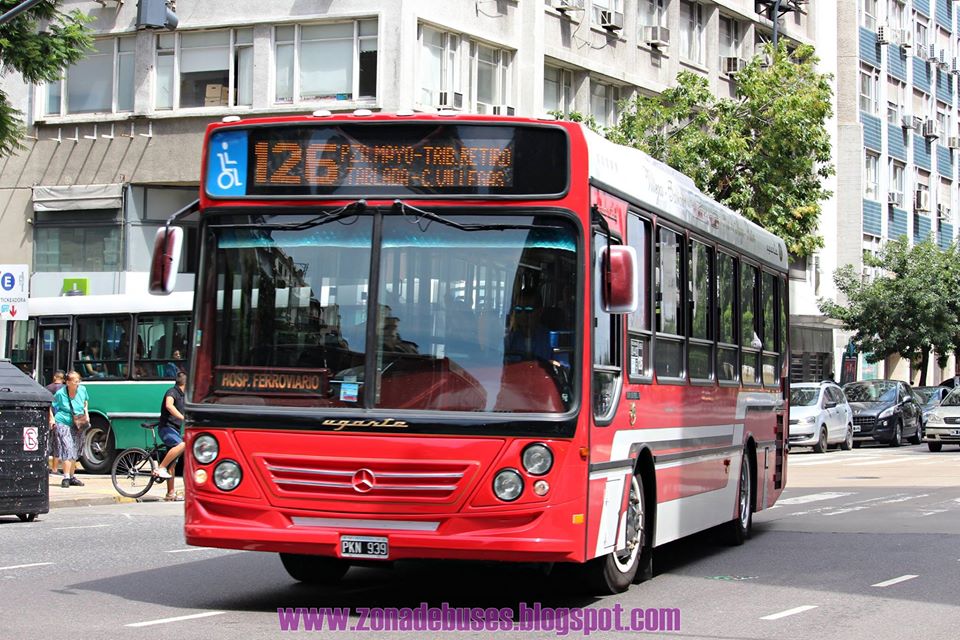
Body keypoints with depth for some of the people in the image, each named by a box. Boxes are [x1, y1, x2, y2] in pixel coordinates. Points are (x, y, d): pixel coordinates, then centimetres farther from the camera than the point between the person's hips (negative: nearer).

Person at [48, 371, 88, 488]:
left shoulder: (82, 390, 1)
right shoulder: (60, 393, -12)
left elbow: (85, 401, 21)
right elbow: (51, 406, 0)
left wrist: (86, 411, 7)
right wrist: (52, 418, -10)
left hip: (77, 424, 6)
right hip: (63, 423, -6)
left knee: (74, 451, 12)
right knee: (67, 449, -16)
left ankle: (72, 477, 23)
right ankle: (66, 478, -17)